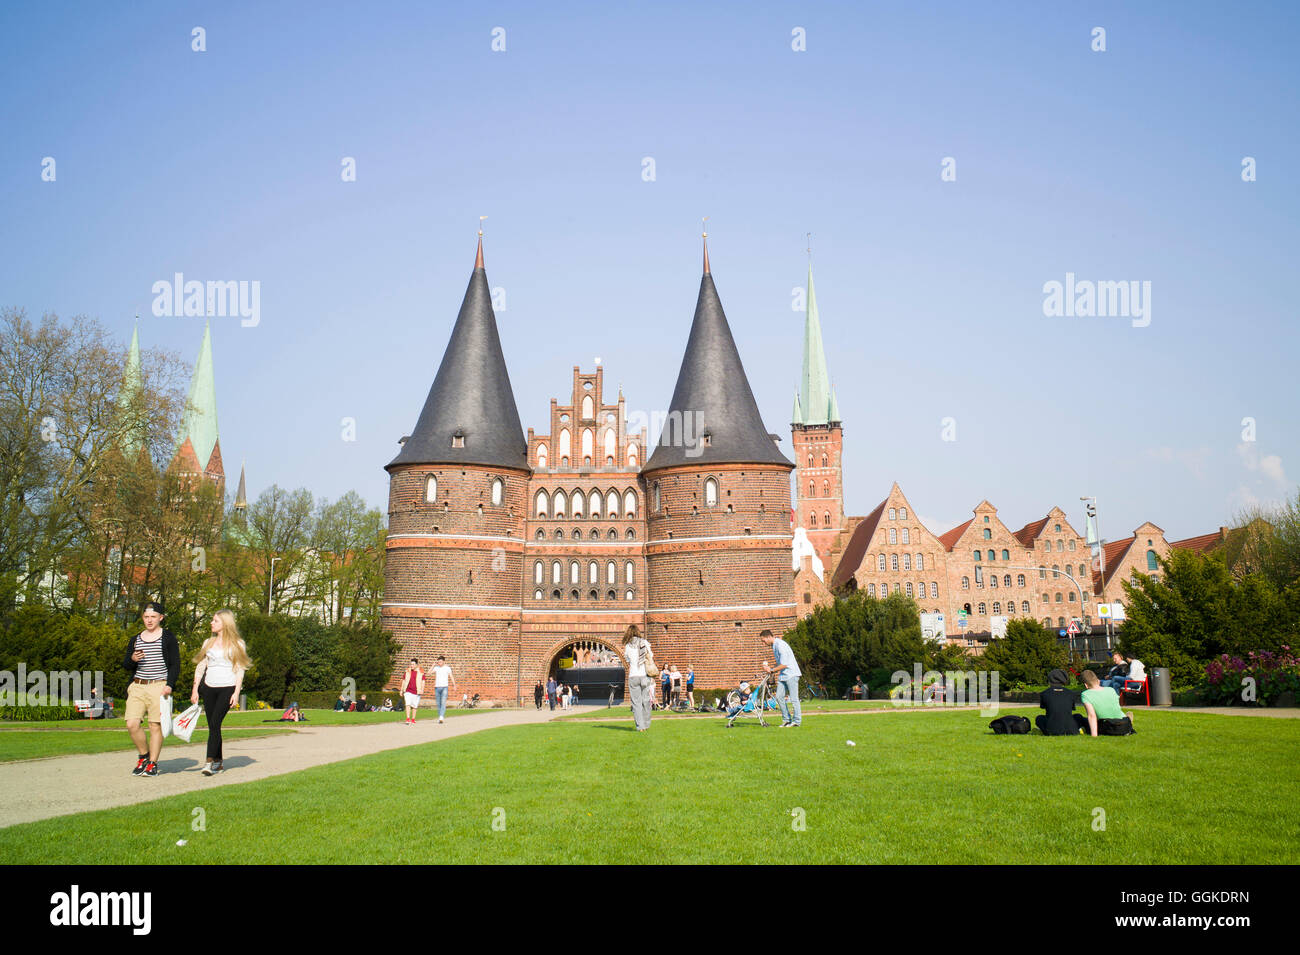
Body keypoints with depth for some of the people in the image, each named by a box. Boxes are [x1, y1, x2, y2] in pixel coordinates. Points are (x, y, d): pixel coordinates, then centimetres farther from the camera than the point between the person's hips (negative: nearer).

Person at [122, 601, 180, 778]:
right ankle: (143, 755, 14)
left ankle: (153, 763, 6)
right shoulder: (135, 639, 17)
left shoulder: (168, 638, 5)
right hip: (137, 687, 4)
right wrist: (132, 659, -6)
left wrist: (169, 685, -11)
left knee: (155, 726, -4)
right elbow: (125, 666, 18)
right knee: (132, 724, -8)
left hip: (159, 686, -4)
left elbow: (175, 664, 2)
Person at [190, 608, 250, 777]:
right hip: (209, 687, 5)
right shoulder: (208, 643, 16)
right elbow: (200, 667, 15)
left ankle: (210, 761, -18)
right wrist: (195, 689, 7)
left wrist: (236, 692, -9)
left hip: (227, 687, -5)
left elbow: (240, 669, -1)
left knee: (215, 723, -15)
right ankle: (218, 761, 15)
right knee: (212, 725, 6)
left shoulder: (237, 644, 2)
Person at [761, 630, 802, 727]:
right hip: (782, 675, 9)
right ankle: (786, 719, 11)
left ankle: (796, 721, 5)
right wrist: (770, 667, 5)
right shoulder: (774, 646, 12)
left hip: (791, 674, -9)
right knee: (779, 696, 4)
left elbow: (784, 664, -21)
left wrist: (771, 670, -12)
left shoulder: (780, 645, -18)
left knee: (793, 698, -3)